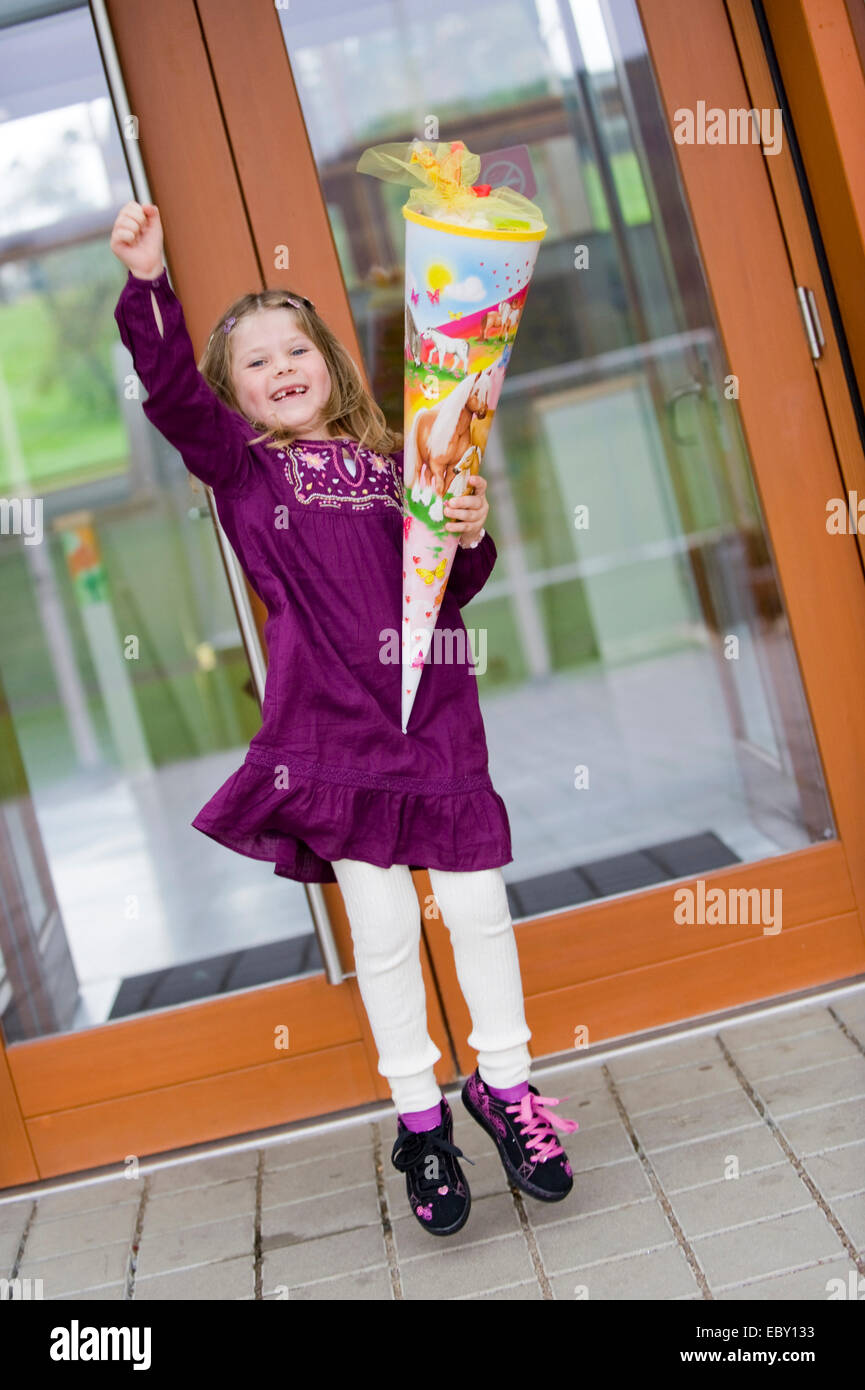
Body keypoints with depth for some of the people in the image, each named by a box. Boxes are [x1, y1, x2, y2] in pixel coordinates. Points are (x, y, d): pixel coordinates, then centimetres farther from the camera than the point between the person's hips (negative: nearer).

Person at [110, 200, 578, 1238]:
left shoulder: (391, 464, 13)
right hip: (330, 724, -2)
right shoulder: (239, 465, 7)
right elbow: (172, 392, -10)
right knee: (381, 930, 3)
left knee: (477, 907, 6)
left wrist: (471, 539, -7)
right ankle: (419, 1117, 22)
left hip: (435, 714, 2)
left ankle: (504, 1085, 28)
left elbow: (453, 588, 13)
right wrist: (146, 282, -22)